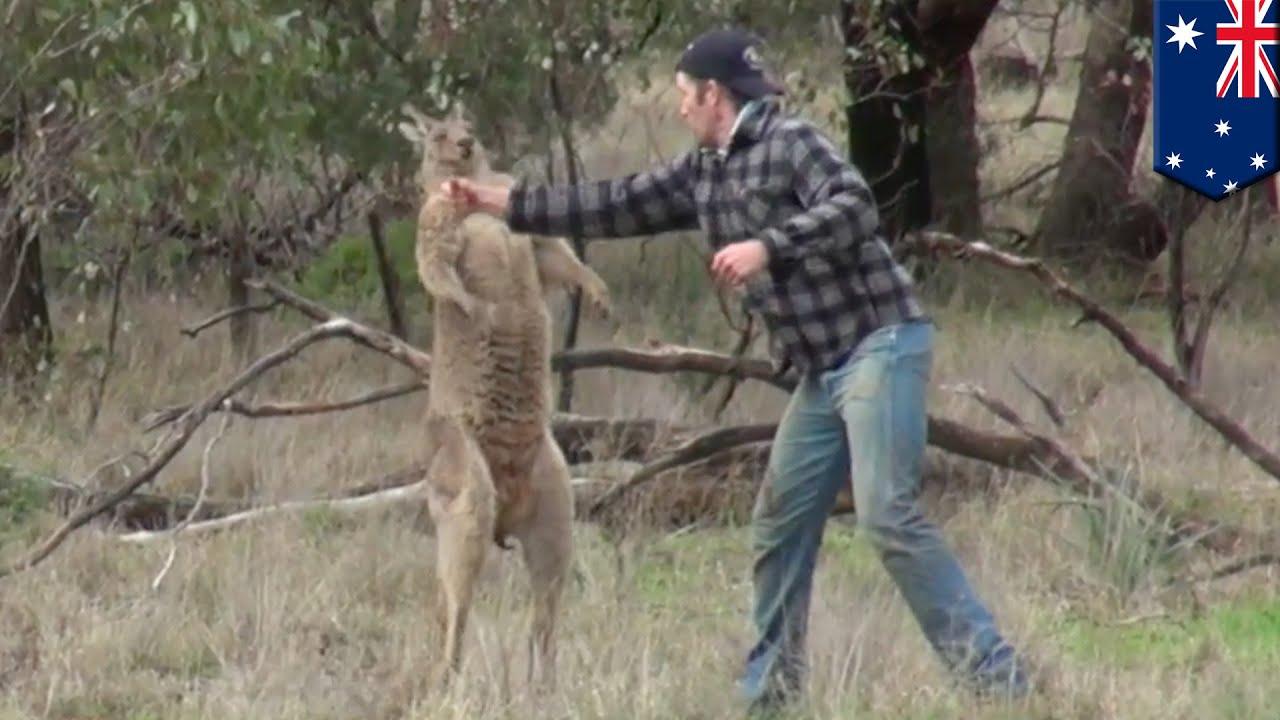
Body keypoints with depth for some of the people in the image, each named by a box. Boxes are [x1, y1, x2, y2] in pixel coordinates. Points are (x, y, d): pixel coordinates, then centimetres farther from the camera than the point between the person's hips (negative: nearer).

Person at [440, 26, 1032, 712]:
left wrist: (768, 247, -28)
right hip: (822, 370, 9)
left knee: (888, 515, -19)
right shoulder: (703, 173, 16)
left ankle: (996, 675, -19)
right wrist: (497, 202, 22)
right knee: (779, 525, 8)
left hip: (879, 344, -9)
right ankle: (769, 689, 14)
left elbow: (854, 208, -23)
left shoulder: (790, 142, -9)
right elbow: (615, 206, 21)